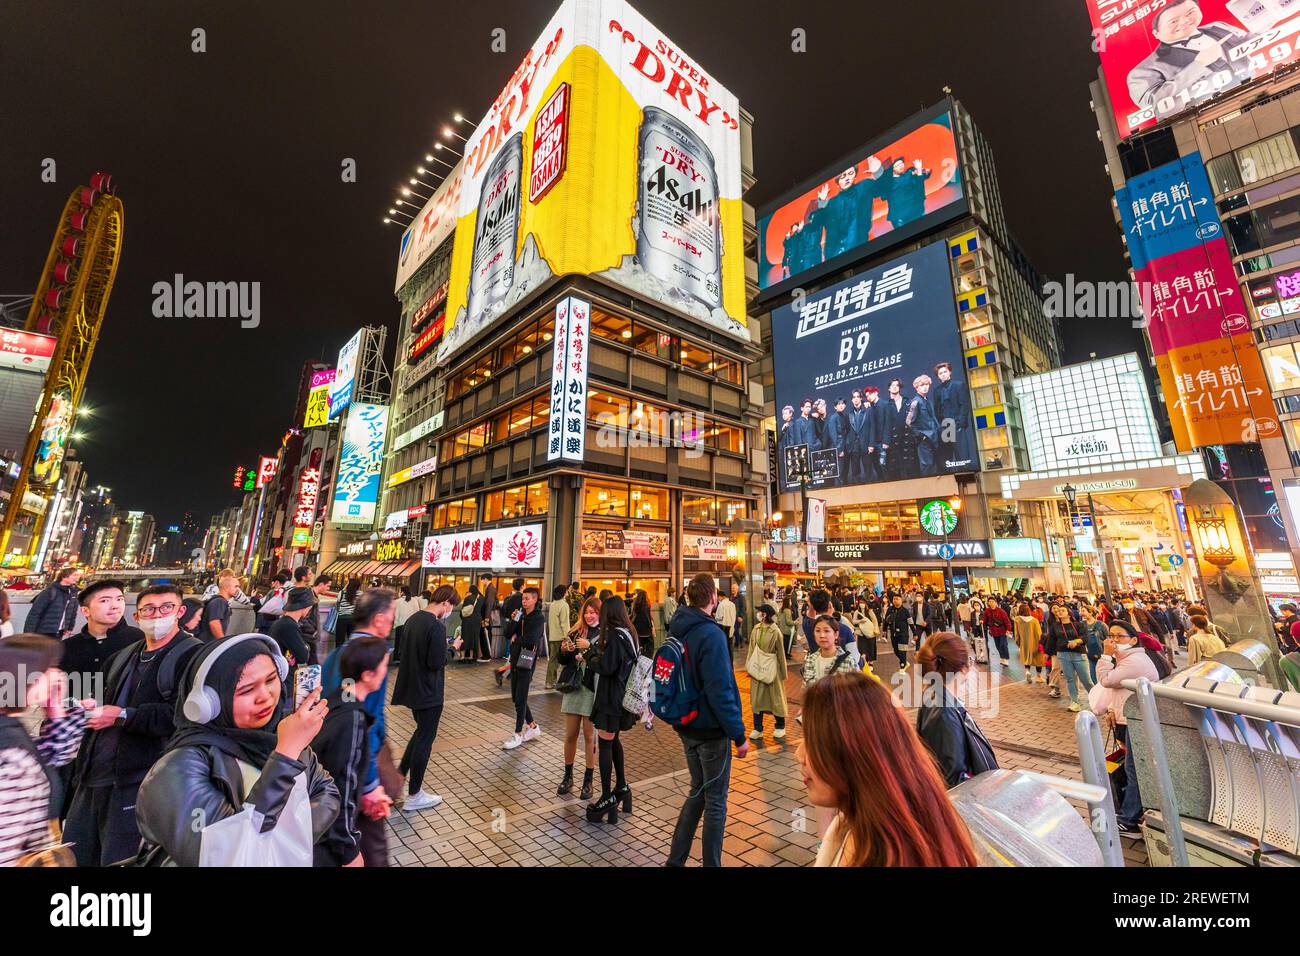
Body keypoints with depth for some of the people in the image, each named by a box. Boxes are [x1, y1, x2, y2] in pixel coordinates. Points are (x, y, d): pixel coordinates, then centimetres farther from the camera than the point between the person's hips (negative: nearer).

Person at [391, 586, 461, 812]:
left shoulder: (413, 619, 4)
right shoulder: (437, 626, -24)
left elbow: (405, 650, 13)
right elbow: (437, 662, -25)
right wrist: (453, 649, -9)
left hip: (412, 687, 9)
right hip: (428, 691, -9)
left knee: (421, 731, 26)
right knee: (425, 739, 6)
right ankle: (413, 797, 18)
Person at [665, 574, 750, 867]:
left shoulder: (679, 629, 3)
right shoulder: (711, 634, -24)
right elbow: (720, 691, -25)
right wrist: (739, 735, -16)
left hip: (687, 725, 8)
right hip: (711, 728, -8)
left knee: (698, 791, 22)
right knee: (716, 800, 10)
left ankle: (675, 859, 30)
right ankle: (711, 863, 24)